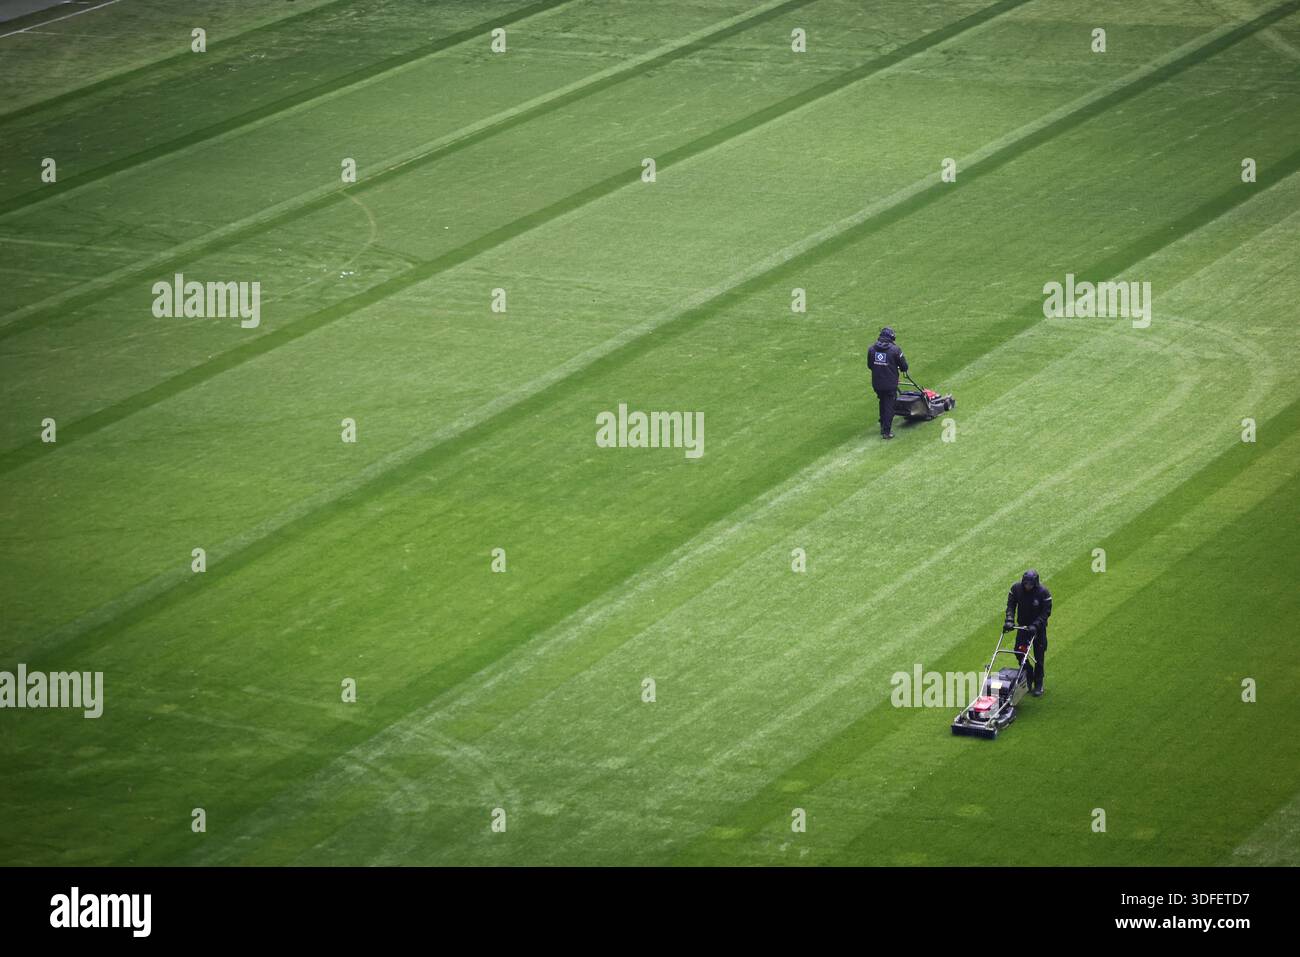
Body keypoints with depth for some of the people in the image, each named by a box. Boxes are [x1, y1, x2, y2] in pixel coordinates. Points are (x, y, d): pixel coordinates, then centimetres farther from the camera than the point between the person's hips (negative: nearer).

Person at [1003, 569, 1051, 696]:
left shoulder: (1043, 592, -22)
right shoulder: (1016, 588, -12)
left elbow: (1046, 612, -18)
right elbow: (1011, 605, -7)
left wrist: (1035, 626, -28)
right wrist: (1009, 621, -22)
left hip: (1038, 628, -3)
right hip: (1023, 625, 3)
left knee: (1038, 657, 2)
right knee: (1019, 652, -2)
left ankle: (1038, 685, 12)